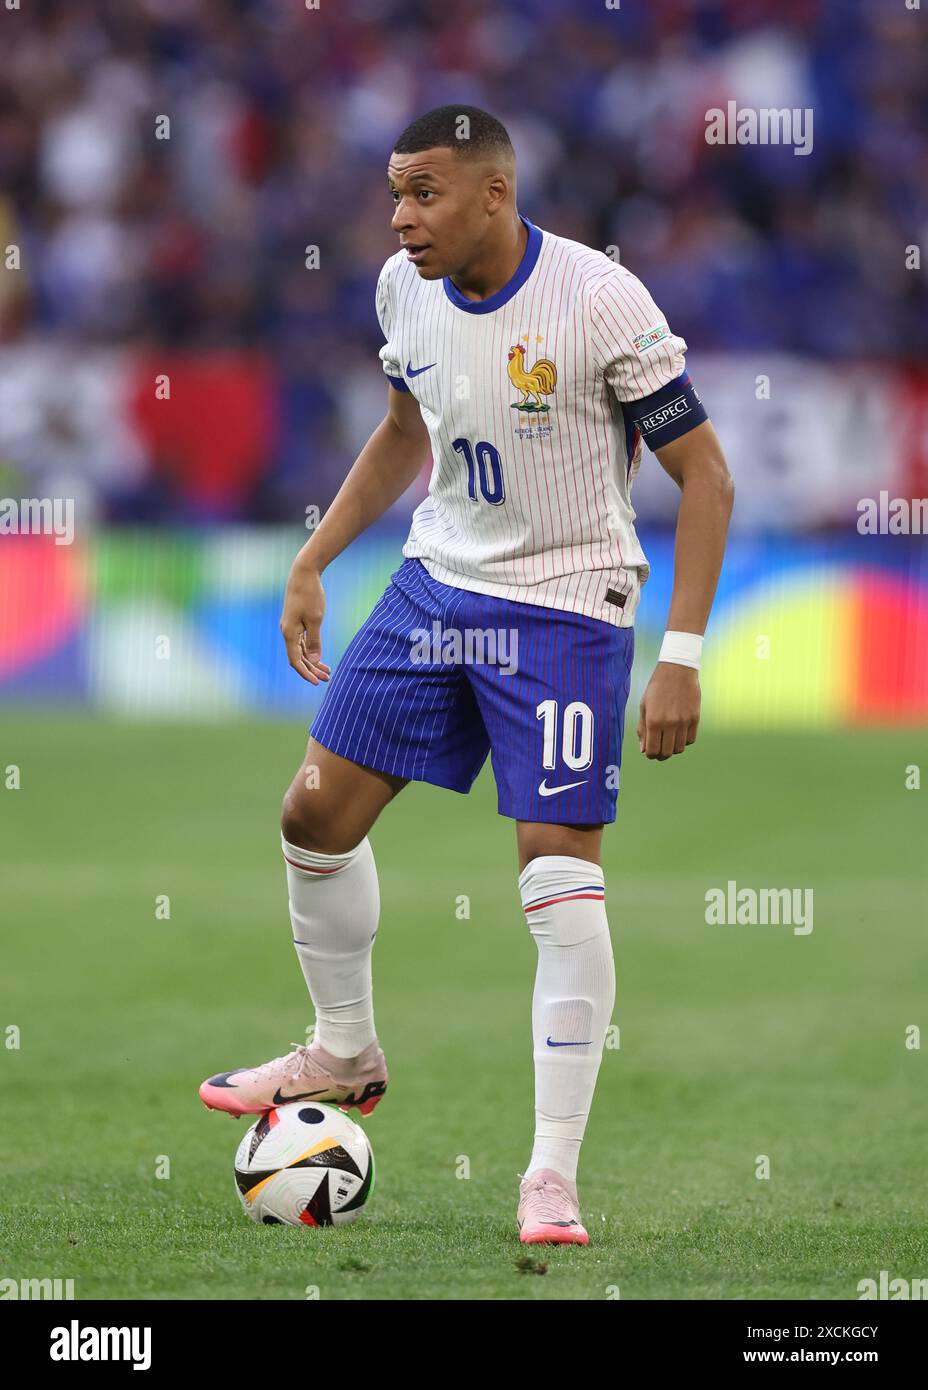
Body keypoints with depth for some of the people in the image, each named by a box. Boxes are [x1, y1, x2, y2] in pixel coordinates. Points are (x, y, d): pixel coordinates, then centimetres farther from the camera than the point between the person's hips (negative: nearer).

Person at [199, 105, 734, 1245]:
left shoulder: (600, 301, -21)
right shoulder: (407, 288, -2)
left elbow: (705, 476, -15)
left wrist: (681, 658, -20)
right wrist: (312, 565, 14)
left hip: (566, 605, -6)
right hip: (438, 583, 7)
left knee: (557, 861, -15)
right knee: (316, 813, 7)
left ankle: (554, 1175, -10)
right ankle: (346, 1056, 31)